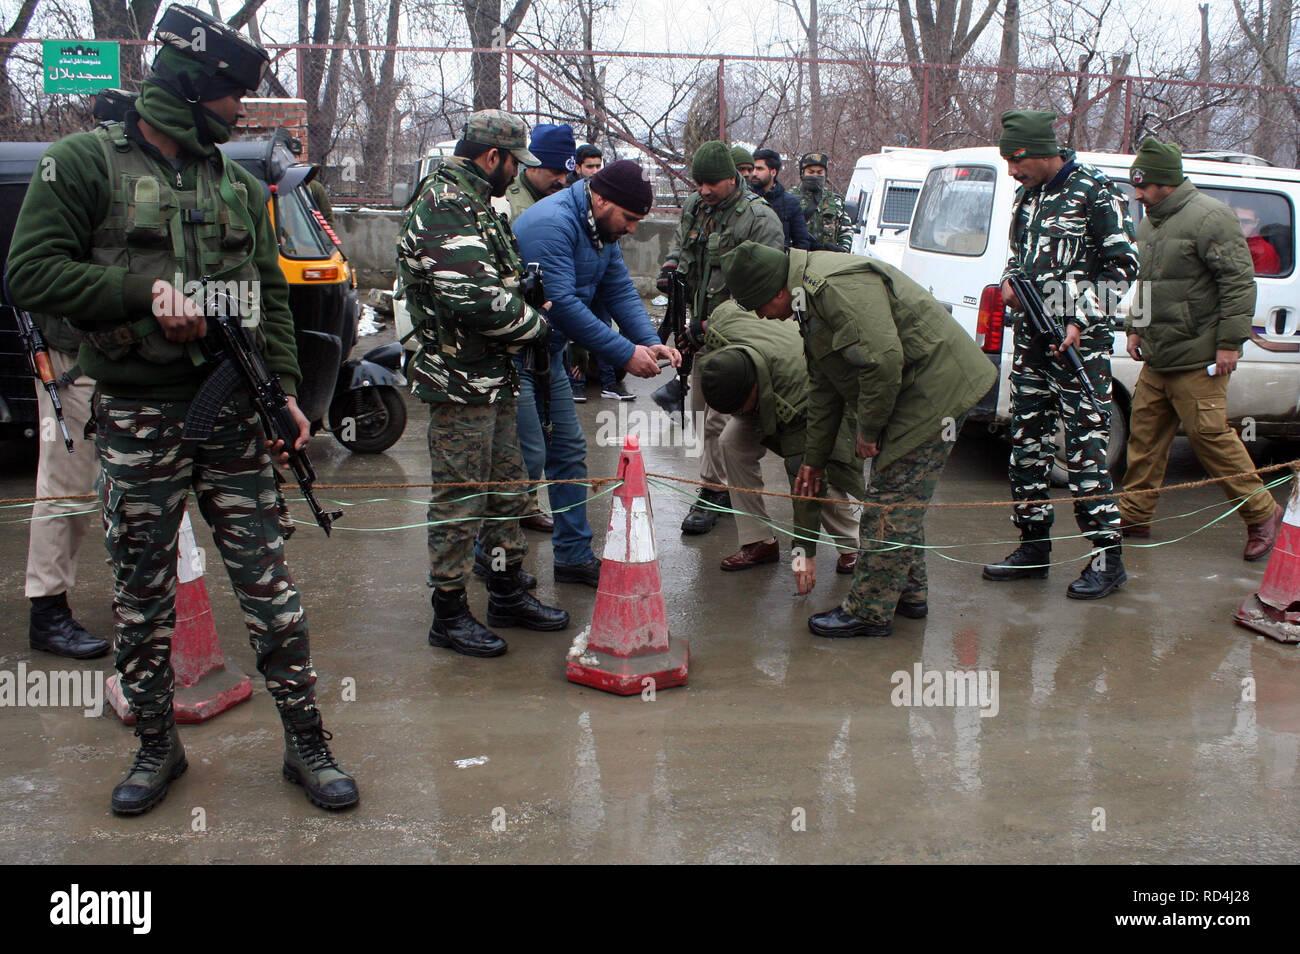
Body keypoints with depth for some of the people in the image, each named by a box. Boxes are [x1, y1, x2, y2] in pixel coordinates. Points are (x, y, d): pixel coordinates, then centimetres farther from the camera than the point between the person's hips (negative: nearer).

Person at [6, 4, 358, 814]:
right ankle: (157, 745, 26)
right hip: (136, 420, -2)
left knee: (269, 582, 3)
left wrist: (286, 390, 3)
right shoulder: (89, 161, -1)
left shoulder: (241, 185, 12)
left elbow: (272, 297, 14)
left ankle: (307, 742, 13)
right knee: (142, 595, 9)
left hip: (233, 414, 3)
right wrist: (147, 292, -17)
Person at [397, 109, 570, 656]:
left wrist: (530, 307, 5)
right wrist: (537, 324, -12)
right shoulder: (446, 208, -18)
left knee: (507, 487, 17)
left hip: (493, 380, 11)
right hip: (461, 383, -11)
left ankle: (508, 594, 30)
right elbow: (478, 301, -27)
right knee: (460, 499, -1)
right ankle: (449, 615, 11)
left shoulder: (471, 204, 17)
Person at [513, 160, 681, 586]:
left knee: (569, 450, 10)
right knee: (528, 455, -9)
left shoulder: (602, 230, 8)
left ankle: (574, 555, 19)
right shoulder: (552, 224, -23)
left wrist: (650, 342, -11)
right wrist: (625, 353, -27)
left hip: (546, 353, 10)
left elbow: (620, 291, 6)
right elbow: (561, 303, -29)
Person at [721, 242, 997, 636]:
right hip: (911, 394, 11)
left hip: (934, 390, -11)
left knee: (890, 504, -6)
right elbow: (823, 389, 20)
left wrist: (868, 429, -17)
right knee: (902, 499, 19)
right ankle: (910, 594, 31)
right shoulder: (811, 299, 13)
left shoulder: (839, 288, -23)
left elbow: (884, 361, -30)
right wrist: (814, 460, 23)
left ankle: (869, 611, 2)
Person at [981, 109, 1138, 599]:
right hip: (1031, 334, 8)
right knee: (1027, 441, 9)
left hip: (1080, 338, -7)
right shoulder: (1027, 195, 14)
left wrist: (1081, 321, -14)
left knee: (1085, 445, -8)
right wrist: (1009, 282, 4)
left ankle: (1108, 557, 0)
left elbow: (1123, 265, -6)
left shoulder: (1096, 191, -7)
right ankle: (1034, 546, 19)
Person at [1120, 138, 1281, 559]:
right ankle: (1134, 515, 16)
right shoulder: (1149, 223, 16)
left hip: (1196, 359, -8)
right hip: (1155, 358, 9)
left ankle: (1262, 513, 7)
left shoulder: (1210, 217, -12)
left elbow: (1238, 282, -15)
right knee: (1145, 433, 8)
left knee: (1209, 434, -7)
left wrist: (1230, 342, -18)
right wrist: (1135, 328, 21)